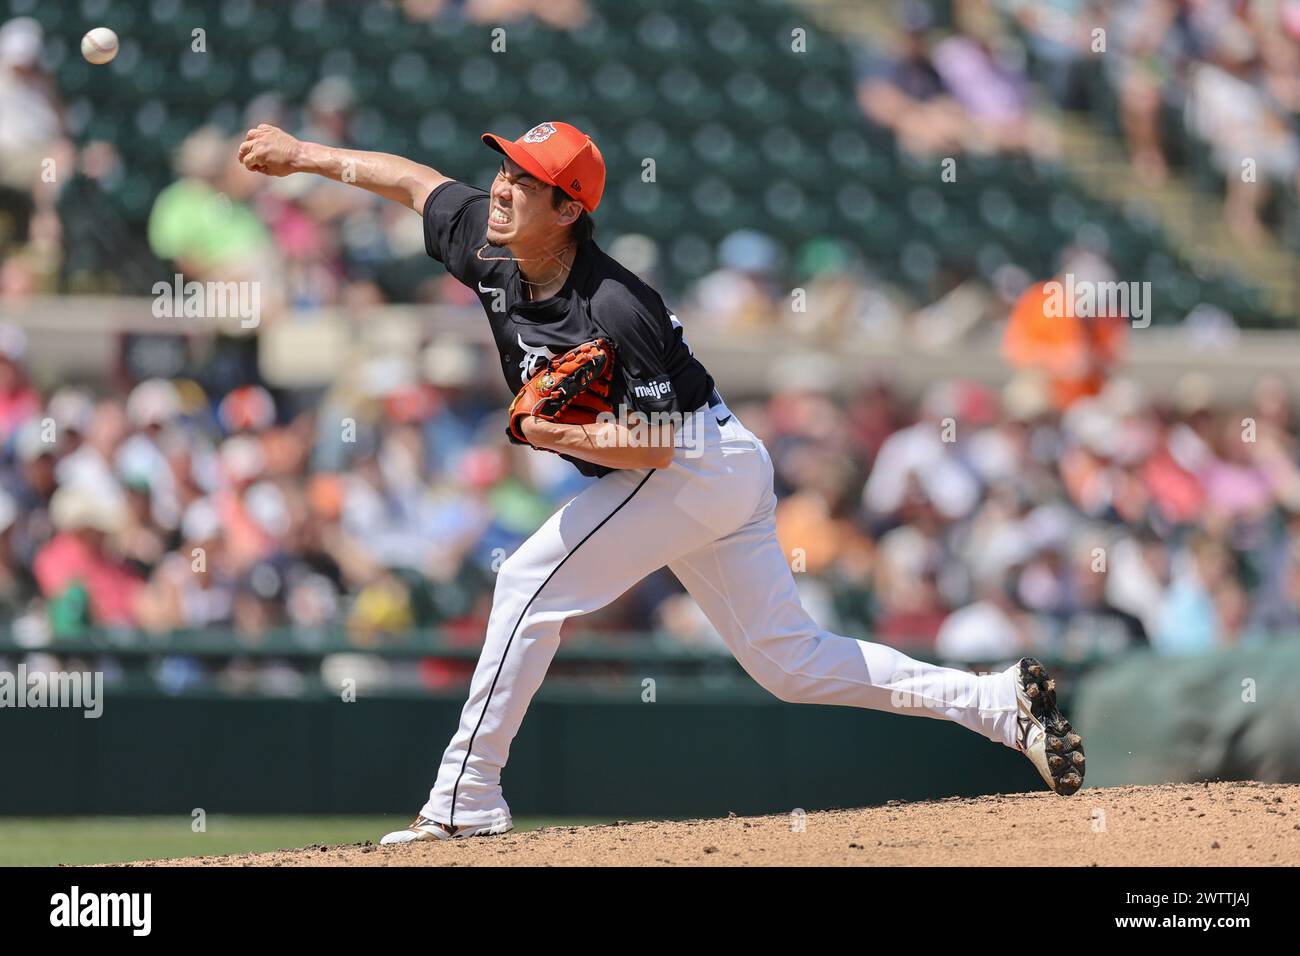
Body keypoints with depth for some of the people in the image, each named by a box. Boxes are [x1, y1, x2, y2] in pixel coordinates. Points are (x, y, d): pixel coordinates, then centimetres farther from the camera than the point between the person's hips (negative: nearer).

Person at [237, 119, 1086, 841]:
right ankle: (1002, 705, 7)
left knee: (530, 586, -12)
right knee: (792, 661, 10)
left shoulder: (613, 310, -25)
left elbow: (655, 444, -25)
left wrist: (553, 433, -31)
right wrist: (306, 156, 18)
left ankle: (467, 798, -8)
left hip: (697, 462, -9)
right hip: (724, 476, 9)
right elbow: (415, 180, 14)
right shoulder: (492, 250, -2)